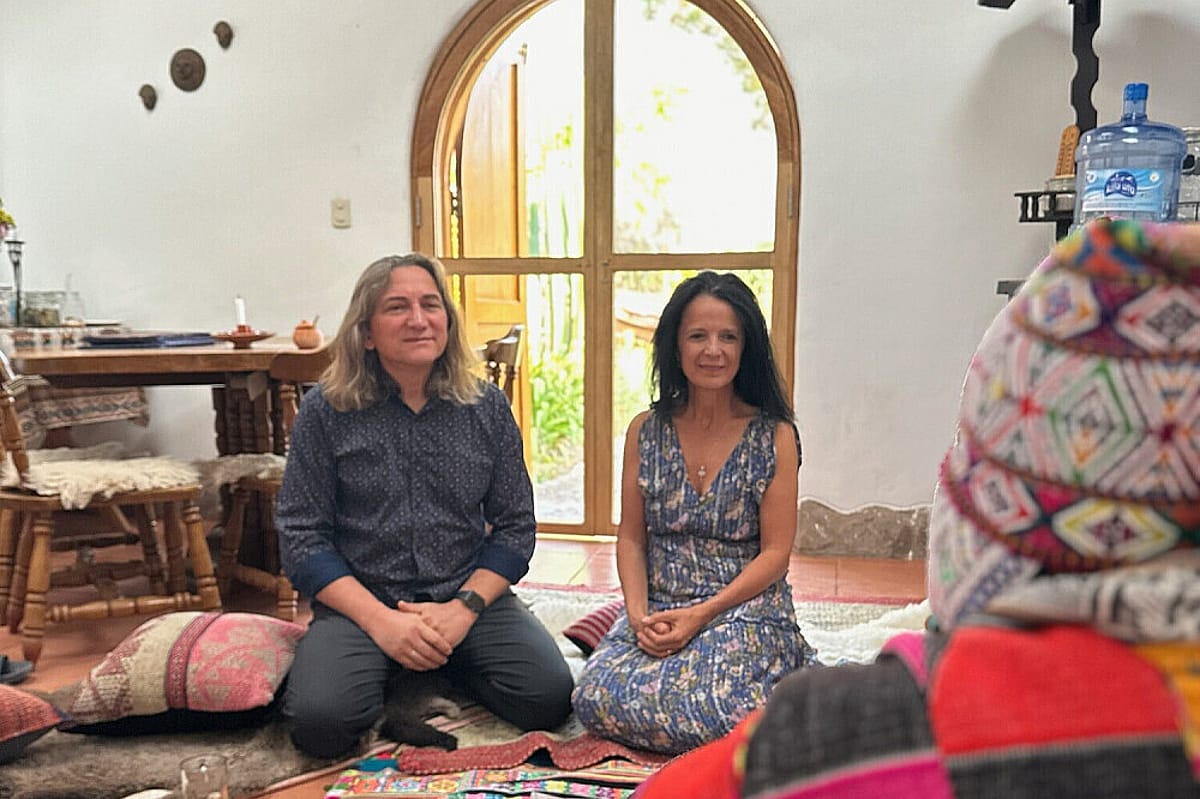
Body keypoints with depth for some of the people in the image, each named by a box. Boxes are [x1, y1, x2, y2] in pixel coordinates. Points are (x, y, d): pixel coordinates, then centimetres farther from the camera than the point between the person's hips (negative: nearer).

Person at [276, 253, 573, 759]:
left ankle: (443, 667, 9)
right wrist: (380, 620, -15)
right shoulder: (326, 411, -3)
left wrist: (463, 609, -11)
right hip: (360, 603, -2)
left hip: (469, 597, 2)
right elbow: (301, 537, -4)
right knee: (319, 722, -28)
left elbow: (514, 525, 4)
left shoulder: (487, 408, 3)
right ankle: (389, 674, 6)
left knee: (548, 697, -20)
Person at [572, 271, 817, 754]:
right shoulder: (645, 431, 6)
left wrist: (701, 614, -16)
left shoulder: (774, 437, -3)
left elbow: (776, 552, -5)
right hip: (658, 610, 4)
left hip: (745, 608, -3)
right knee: (595, 696, -22)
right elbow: (631, 538, 6)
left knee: (705, 701, -32)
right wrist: (639, 615, -11)